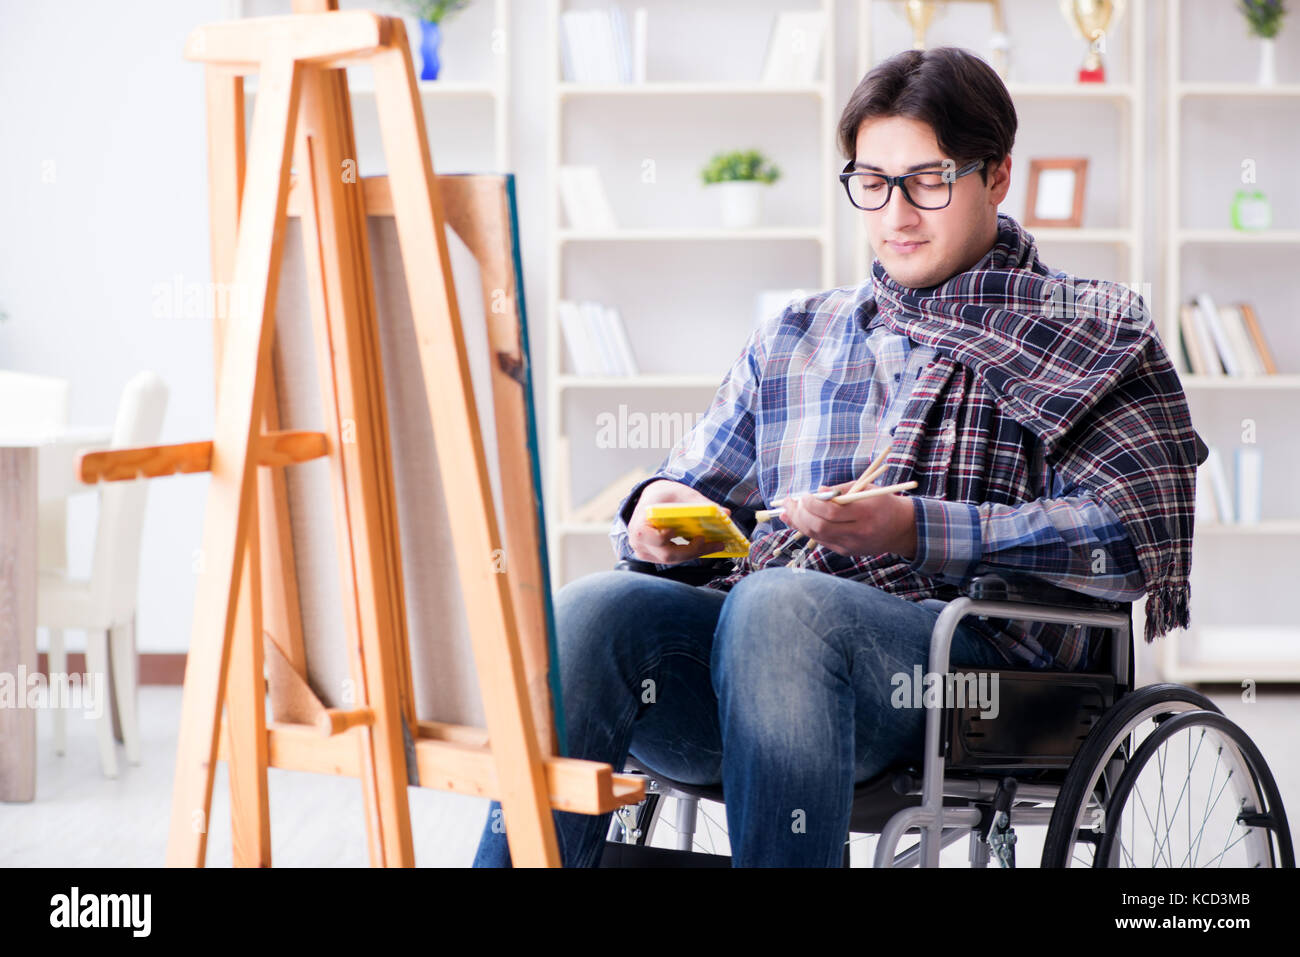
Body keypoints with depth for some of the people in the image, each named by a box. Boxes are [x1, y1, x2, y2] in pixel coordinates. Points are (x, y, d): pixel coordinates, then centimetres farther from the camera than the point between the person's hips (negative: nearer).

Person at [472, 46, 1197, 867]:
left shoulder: (1092, 338, 15)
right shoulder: (791, 340, 30)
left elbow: (1133, 537, 0)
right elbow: (701, 486, 30)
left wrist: (917, 530, -12)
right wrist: (659, 510, 3)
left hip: (970, 648, -4)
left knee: (776, 604, -37)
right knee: (591, 609, -28)